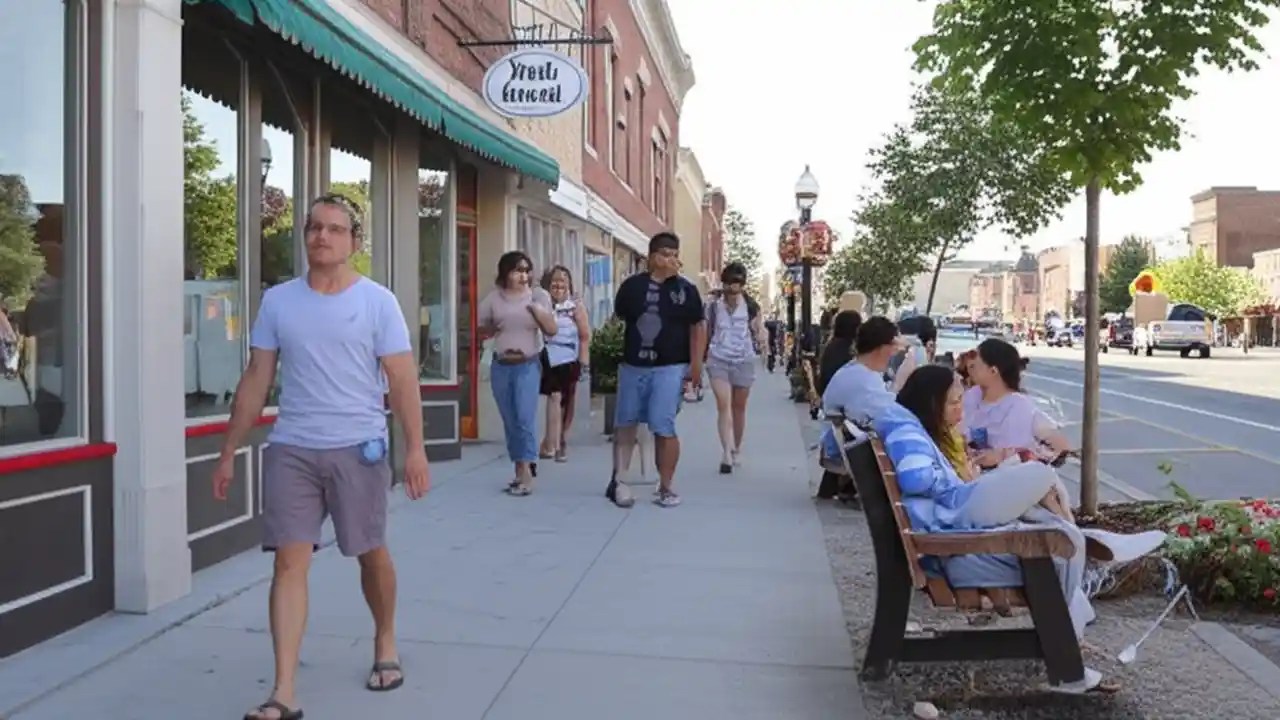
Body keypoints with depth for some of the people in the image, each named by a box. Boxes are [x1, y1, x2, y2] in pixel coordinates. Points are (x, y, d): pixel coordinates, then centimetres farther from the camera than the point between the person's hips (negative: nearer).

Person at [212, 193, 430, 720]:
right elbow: (256, 380, 9)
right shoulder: (277, 301, 5)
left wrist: (415, 449, -12)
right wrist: (228, 453, 8)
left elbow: (402, 380, -4)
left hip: (358, 448, -2)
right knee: (290, 561, -3)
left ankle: (385, 643, 37)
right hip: (290, 450, 2)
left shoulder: (377, 301, -2)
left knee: (371, 554, 13)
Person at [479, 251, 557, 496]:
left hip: (528, 366, -3)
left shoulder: (538, 295, -1)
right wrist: (496, 326, -9)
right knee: (510, 421, 8)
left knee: (525, 418, -13)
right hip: (501, 367, 3)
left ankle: (526, 473, -10)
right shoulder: (494, 298, 2)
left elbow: (552, 330, -4)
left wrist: (535, 307, -17)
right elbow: (483, 331, 11)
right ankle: (520, 472, 17)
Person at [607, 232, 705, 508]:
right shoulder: (632, 285, 3)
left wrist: (696, 366, -5)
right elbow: (618, 319, 14)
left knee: (663, 428, -3)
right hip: (632, 366, 3)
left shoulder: (685, 289, 0)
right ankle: (619, 481, 22)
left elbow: (698, 327, 1)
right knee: (624, 424, 11)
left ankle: (666, 487, 9)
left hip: (670, 368, -3)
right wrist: (617, 355, 9)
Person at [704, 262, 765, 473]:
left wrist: (759, 335, -16)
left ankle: (736, 450, 29)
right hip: (718, 360, 0)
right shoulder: (714, 306, 1)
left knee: (738, 407, 12)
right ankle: (726, 454, -19)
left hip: (743, 360, 1)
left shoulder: (751, 307, -2)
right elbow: (707, 333, 9)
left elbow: (759, 331, 6)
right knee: (723, 405, -13)